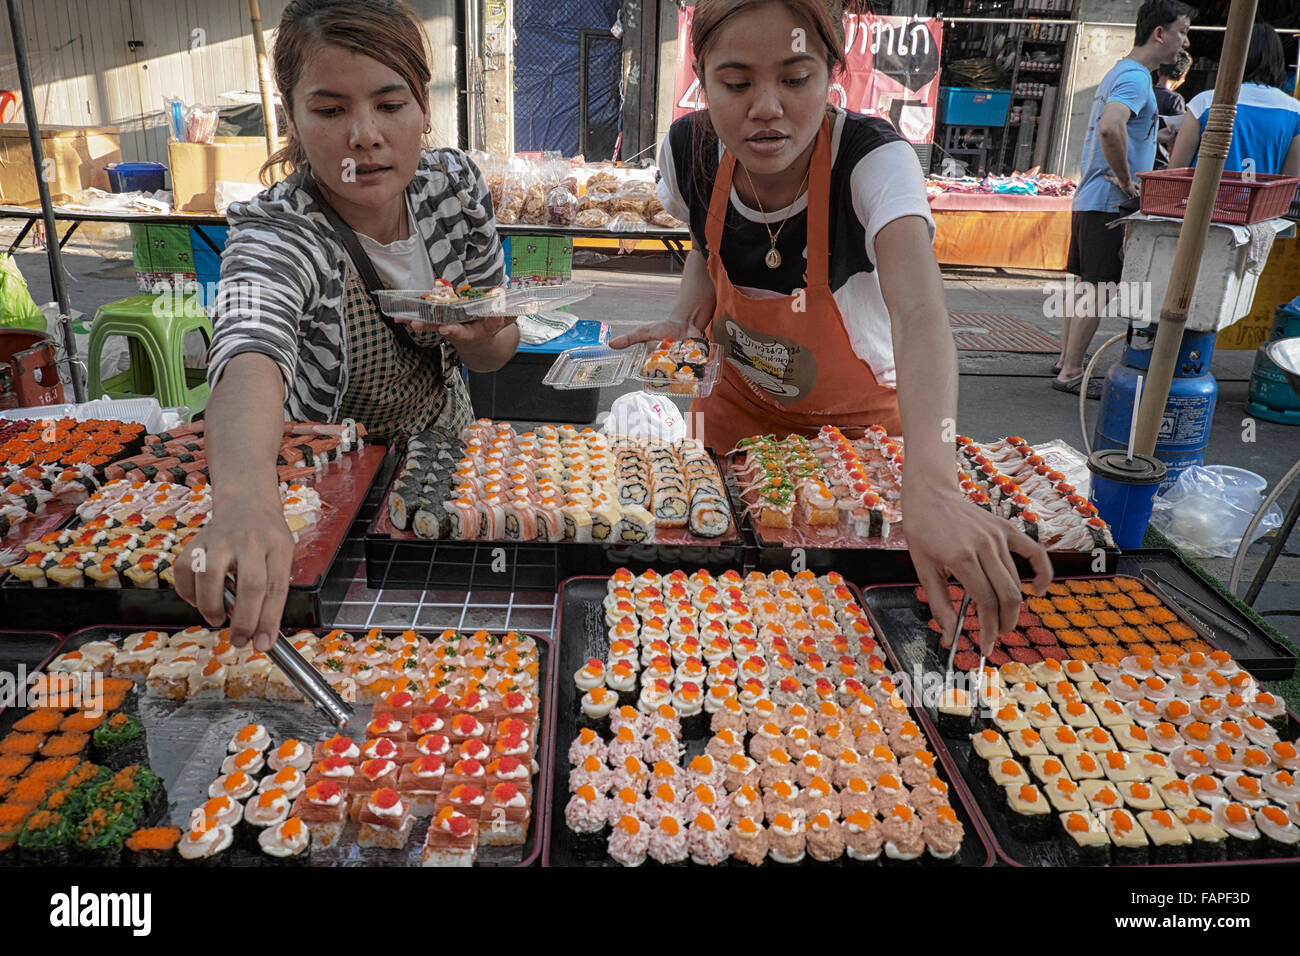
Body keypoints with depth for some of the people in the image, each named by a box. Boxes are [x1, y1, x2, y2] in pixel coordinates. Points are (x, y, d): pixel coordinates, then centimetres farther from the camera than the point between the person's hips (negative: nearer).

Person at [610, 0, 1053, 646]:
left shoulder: (874, 158, -32)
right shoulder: (690, 151, -20)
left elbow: (918, 313, -50)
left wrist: (929, 486, -67)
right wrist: (685, 315, -16)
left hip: (856, 419, -3)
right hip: (738, 404, 3)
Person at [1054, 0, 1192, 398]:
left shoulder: (1118, 73, 19)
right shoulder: (1136, 77, -14)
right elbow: (1111, 127, -33)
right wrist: (1126, 181, -23)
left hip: (1088, 198, 10)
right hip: (1110, 204, -10)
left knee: (1084, 284, 14)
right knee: (1097, 289, -6)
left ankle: (1065, 361, 21)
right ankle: (1070, 373, -3)